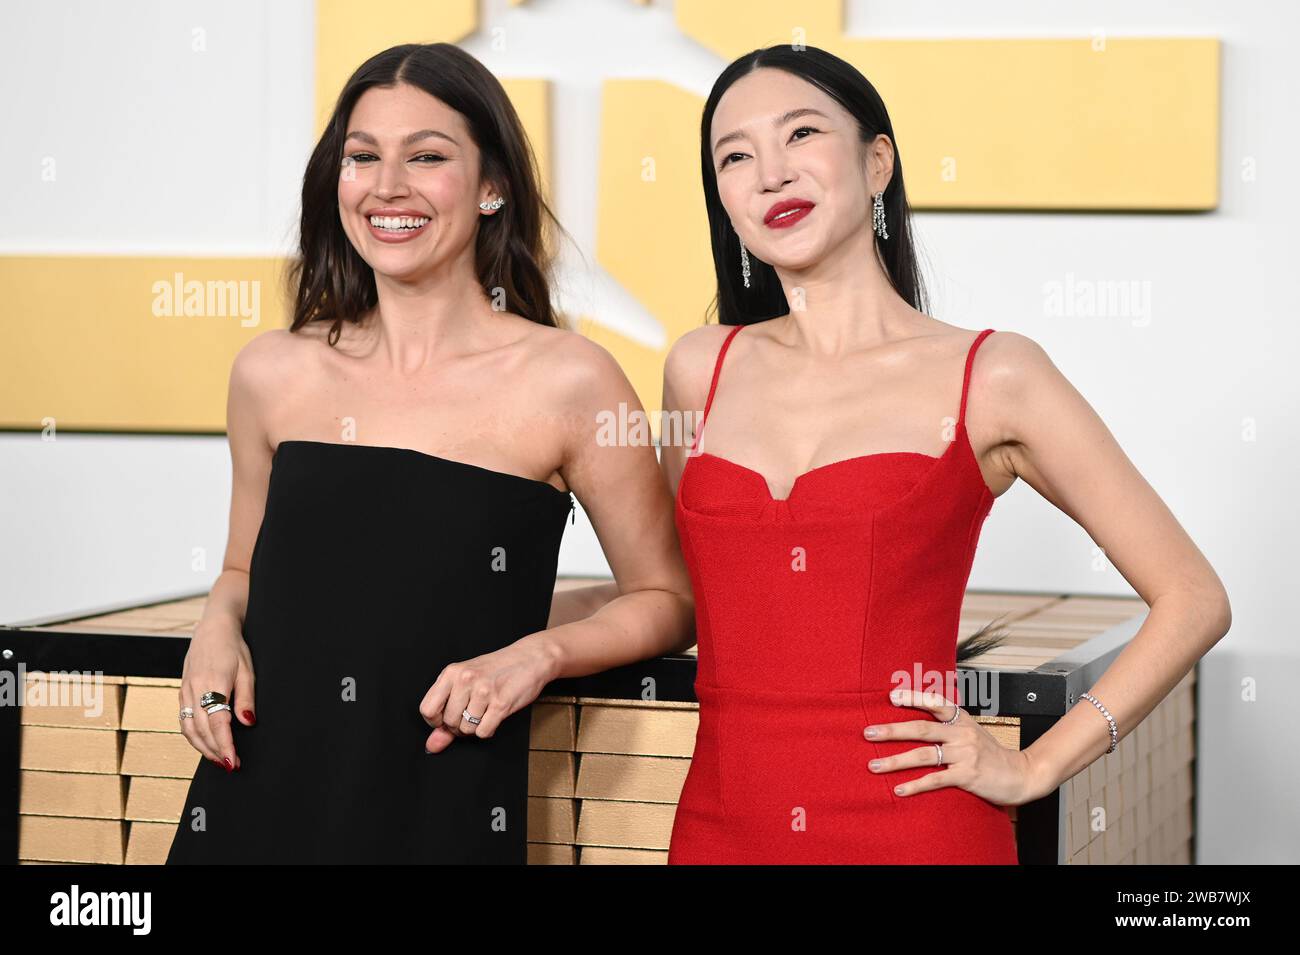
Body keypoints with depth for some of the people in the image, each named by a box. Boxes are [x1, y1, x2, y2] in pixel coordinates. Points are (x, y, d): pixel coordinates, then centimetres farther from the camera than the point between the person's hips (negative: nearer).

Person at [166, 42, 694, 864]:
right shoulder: (273, 373, 3)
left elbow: (667, 602, 2)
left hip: (444, 818, -3)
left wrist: (540, 653, -13)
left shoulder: (566, 381, -6)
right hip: (253, 810, 3)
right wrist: (218, 627, -1)